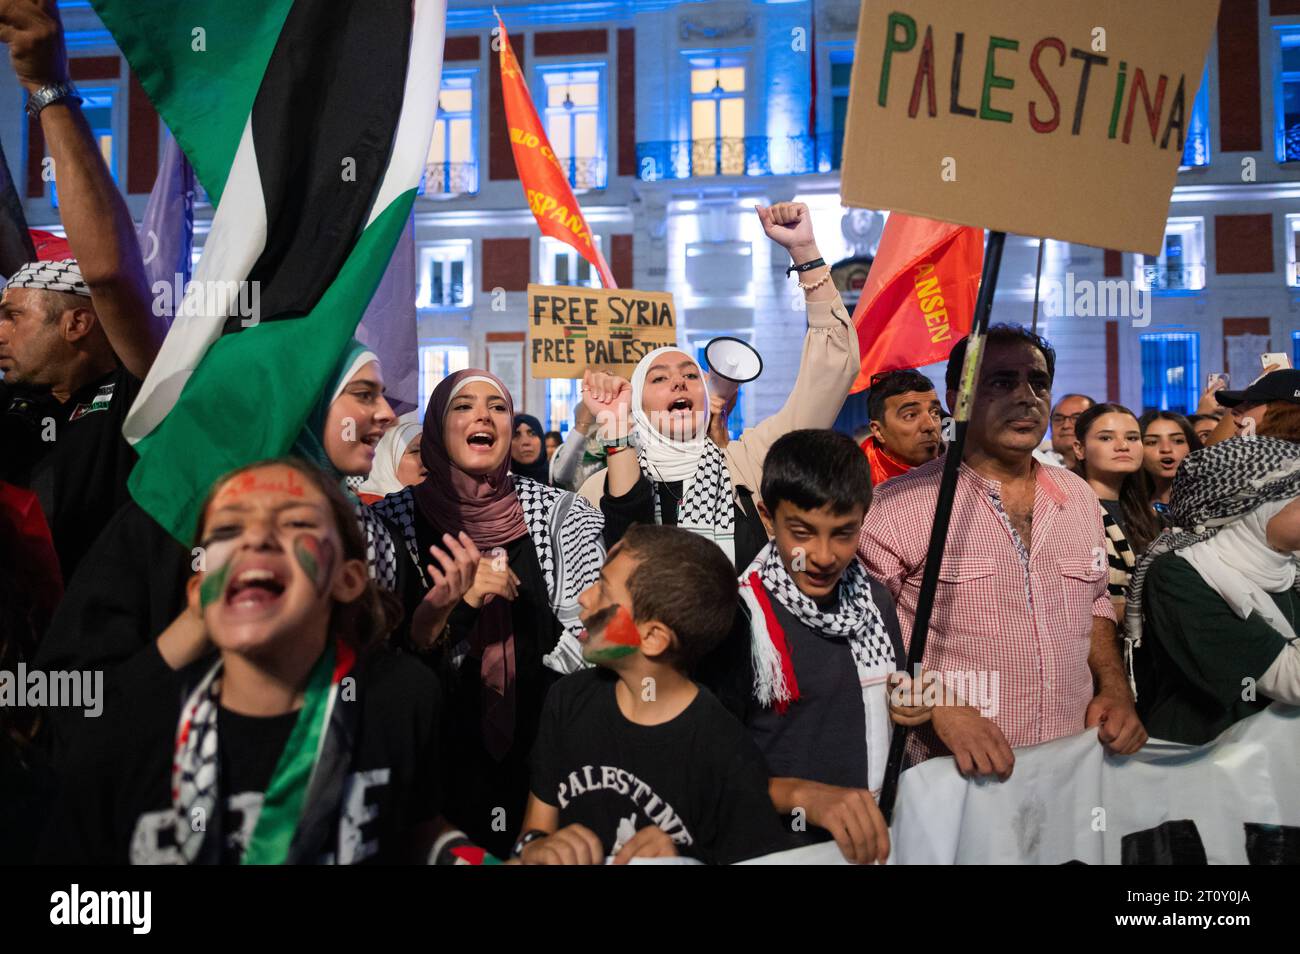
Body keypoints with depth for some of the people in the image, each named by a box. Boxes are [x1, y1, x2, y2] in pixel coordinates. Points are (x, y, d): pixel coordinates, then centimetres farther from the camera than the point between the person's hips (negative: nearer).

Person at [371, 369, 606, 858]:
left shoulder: (561, 513, -6)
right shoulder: (392, 519, -5)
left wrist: (509, 597, -20)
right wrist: (455, 602, -22)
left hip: (545, 753, 1)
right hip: (437, 757, 0)